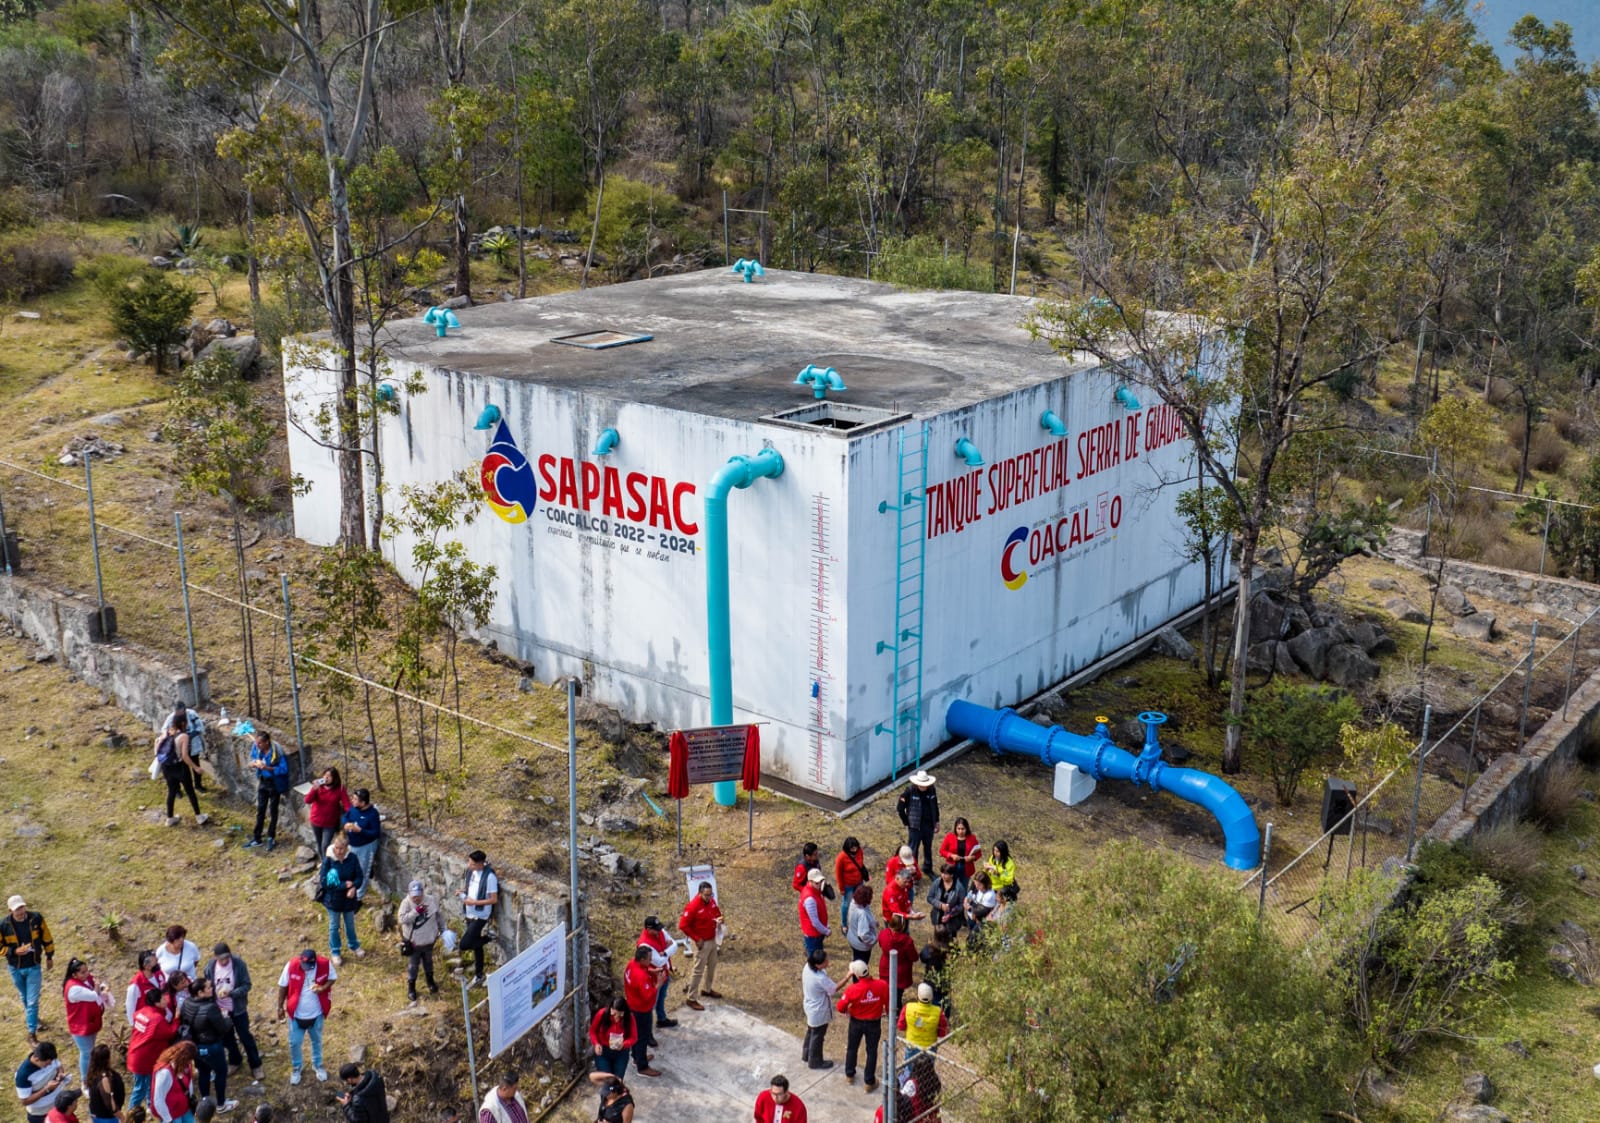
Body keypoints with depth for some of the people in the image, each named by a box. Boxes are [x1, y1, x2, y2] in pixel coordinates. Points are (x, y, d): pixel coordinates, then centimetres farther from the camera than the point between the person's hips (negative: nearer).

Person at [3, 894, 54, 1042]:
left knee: (33, 1001, -2)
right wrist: (14, 951, -23)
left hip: (34, 967, -1)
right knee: (25, 996, 24)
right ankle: (29, 1012, 54)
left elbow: (46, 938, -1)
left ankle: (32, 1034, 7)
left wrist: (49, 956, 8)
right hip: (16, 968, 1)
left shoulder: (36, 919, -17)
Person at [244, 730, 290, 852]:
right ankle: (256, 838, 25)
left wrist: (267, 768, -34)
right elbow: (251, 761, 5)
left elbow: (284, 769, -23)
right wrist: (251, 764, -20)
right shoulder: (256, 747, -12)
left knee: (273, 810, 10)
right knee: (260, 810, 14)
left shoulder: (277, 751, -27)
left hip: (274, 784, -5)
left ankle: (271, 838, 25)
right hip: (262, 781, 5)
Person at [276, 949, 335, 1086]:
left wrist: (323, 987, -24)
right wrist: (280, 1007, -2)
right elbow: (283, 986, -9)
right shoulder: (291, 966, -24)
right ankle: (296, 1068, 41)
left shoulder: (325, 964, -23)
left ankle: (318, 1065, 47)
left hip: (316, 1013, 1)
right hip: (296, 1013, -1)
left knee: (316, 1041, 22)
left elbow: (332, 977, -3)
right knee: (295, 1043, 14)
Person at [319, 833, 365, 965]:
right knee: (334, 926, 17)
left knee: (350, 924, 23)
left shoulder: (352, 858, -16)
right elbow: (324, 882, -22)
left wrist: (354, 887, -29)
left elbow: (359, 877, -8)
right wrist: (344, 885, -26)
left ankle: (354, 946, 47)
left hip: (349, 899, 2)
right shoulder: (328, 860, -22)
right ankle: (335, 952, 36)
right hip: (333, 899, -2)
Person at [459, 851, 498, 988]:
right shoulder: (471, 871, 0)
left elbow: (494, 899, -20)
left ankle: (488, 938, 11)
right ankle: (479, 975, 31)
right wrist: (464, 892, -3)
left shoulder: (489, 877, -23)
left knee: (464, 944, -13)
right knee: (476, 946, 18)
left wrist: (474, 902, -21)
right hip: (470, 914, 7)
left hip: (480, 916, -7)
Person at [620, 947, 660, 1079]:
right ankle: (643, 1067, 19)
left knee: (636, 1033, 26)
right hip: (642, 1010, -9)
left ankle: (637, 1057, 45)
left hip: (632, 1005, 9)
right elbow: (647, 996, -33)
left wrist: (651, 971, 0)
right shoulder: (641, 976, -36)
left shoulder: (631, 963, -8)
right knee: (643, 1037, 6)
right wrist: (657, 985, -24)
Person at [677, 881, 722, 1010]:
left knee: (712, 965, 22)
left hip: (712, 940, 8)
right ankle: (692, 1000, 8)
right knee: (698, 970, -1)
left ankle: (707, 990, 43)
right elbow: (683, 925, -22)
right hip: (702, 942, -8)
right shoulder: (693, 906, -26)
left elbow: (717, 913, 15)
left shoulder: (711, 901, -4)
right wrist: (697, 939, -19)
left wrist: (720, 919, -10)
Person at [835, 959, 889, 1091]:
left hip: (856, 1022, -1)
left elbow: (841, 1008, -17)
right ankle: (869, 1082, 27)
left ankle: (849, 1075, 40)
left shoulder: (852, 989, -28)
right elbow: (888, 1004, -10)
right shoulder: (882, 985, -24)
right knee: (872, 1051, 18)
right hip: (874, 1023, 1)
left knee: (852, 1048, 24)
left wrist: (847, 1011, 6)